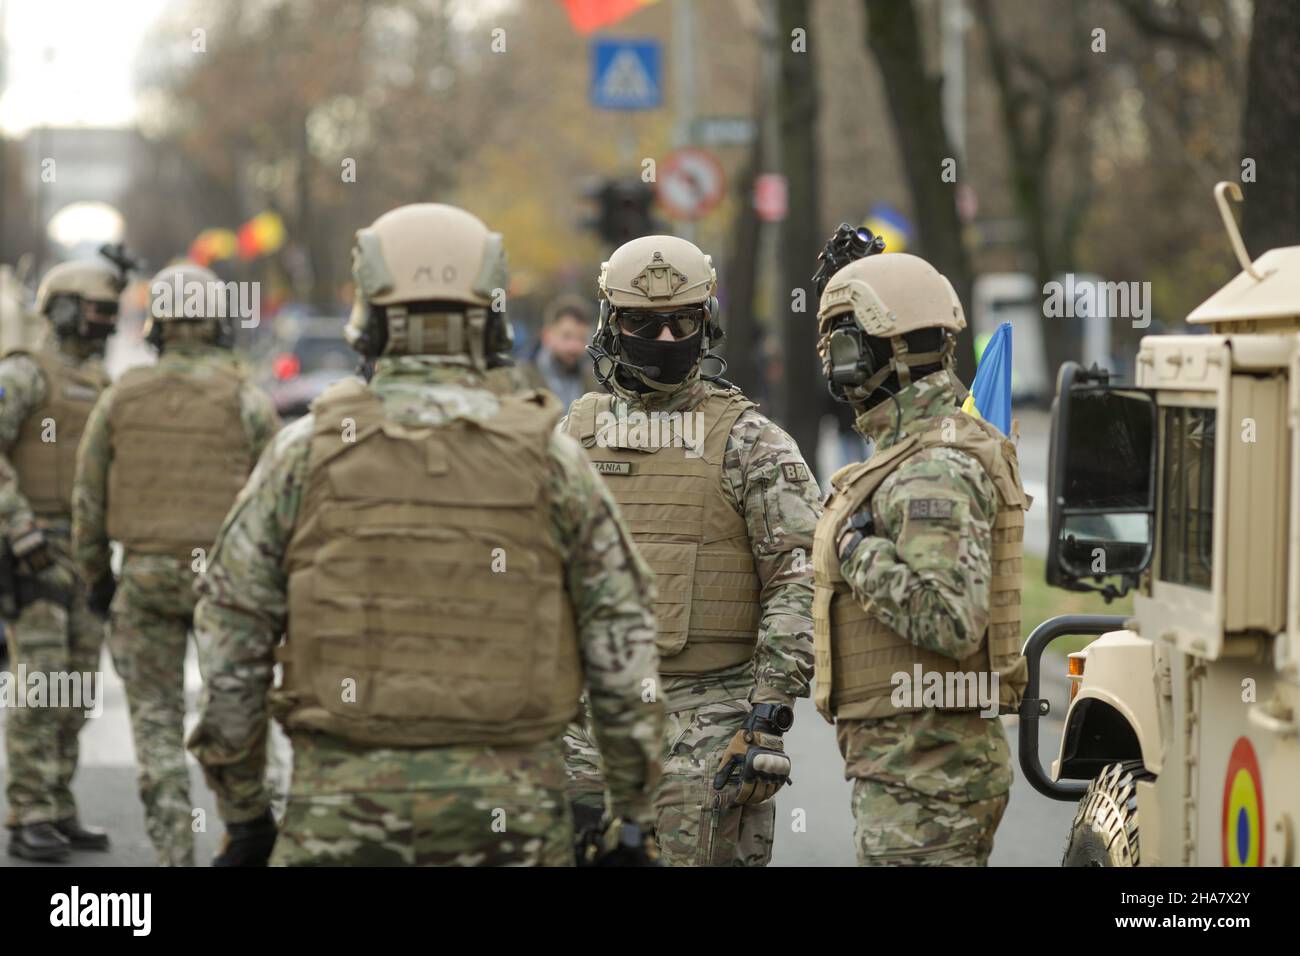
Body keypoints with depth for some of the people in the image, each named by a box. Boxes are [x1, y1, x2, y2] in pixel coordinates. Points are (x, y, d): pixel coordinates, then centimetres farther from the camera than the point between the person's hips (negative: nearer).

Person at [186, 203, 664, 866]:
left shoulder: (306, 451, 0)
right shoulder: (549, 457, 1)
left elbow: (230, 640, 1)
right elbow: (623, 643, 2)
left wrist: (241, 811, 10)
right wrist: (633, 817, 10)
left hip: (344, 807, -1)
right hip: (513, 808, 1)